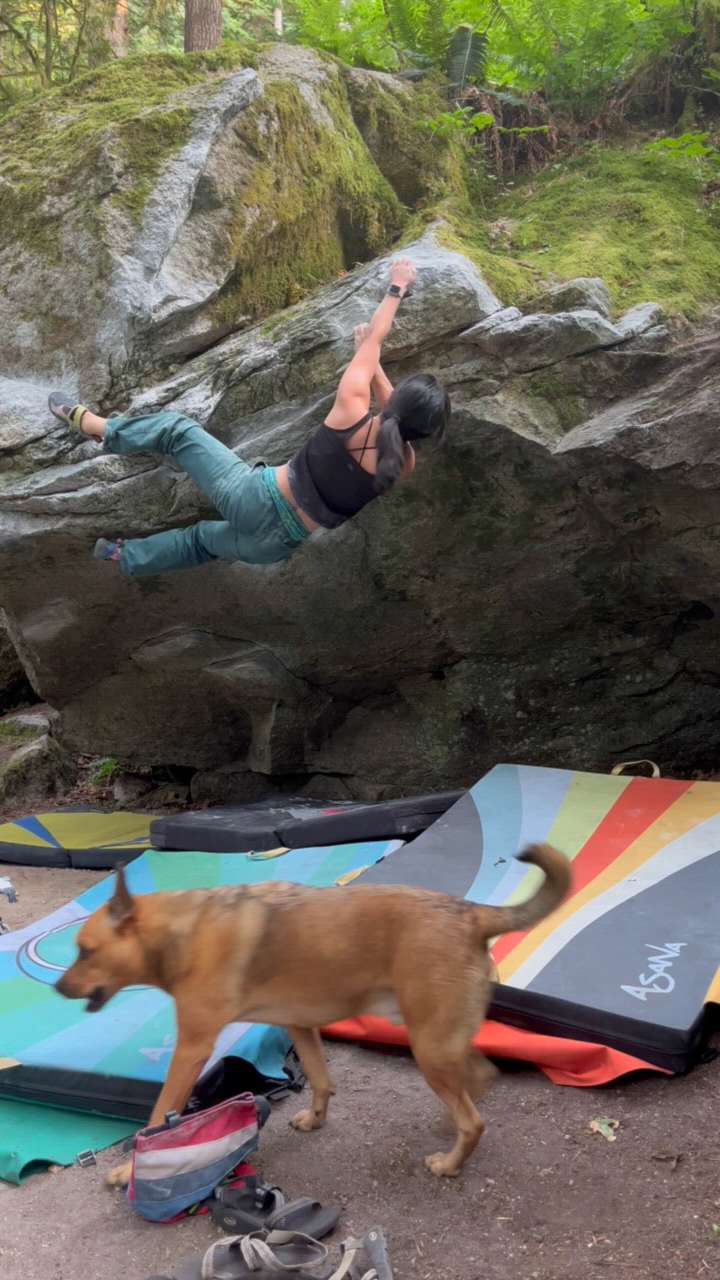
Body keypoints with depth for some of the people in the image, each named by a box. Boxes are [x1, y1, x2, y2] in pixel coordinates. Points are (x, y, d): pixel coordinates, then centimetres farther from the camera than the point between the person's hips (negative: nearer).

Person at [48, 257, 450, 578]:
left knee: (176, 429, 16)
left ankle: (88, 422, 33)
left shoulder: (351, 411, -22)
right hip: (279, 544, 4)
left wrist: (397, 287, 10)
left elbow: (374, 336, -6)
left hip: (254, 496, -4)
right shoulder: (405, 464, -14)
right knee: (207, 538, 36)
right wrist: (373, 363, 18)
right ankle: (126, 557, 51)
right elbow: (396, 414, 11)